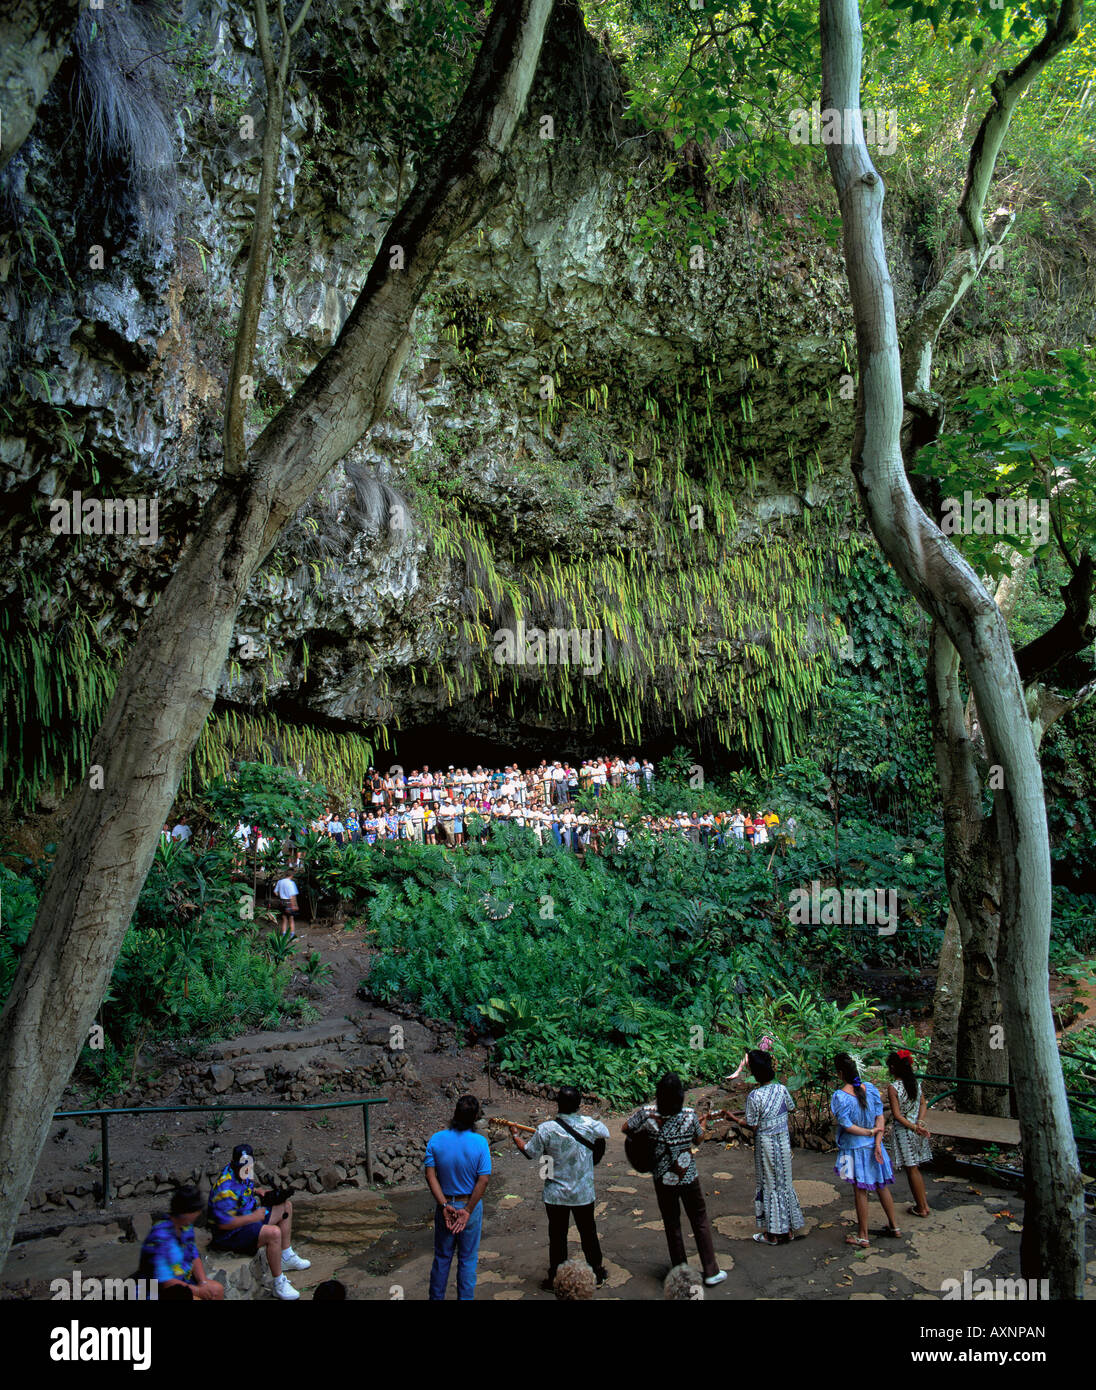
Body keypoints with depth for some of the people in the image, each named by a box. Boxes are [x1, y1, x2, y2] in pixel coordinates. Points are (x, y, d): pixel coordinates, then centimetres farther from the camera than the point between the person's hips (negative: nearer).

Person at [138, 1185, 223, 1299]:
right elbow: (165, 1281, -28)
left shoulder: (186, 1227, -1)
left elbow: (194, 1257, 8)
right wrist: (198, 1291, -20)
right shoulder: (161, 1237, -28)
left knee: (218, 1290, -4)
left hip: (183, 1280, 9)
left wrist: (203, 1282, -9)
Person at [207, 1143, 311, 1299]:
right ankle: (279, 1285, -21)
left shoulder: (241, 1173, -1)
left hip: (249, 1218, 11)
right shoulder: (226, 1189, -31)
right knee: (274, 1233, -34)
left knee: (286, 1206, 16)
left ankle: (286, 1257, 25)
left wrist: (255, 1191, 5)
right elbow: (224, 1223, -32)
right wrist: (254, 1217, -23)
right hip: (230, 1235, -11)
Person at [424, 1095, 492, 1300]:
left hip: (445, 1206, 2)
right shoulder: (480, 1143, -14)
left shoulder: (436, 1139, -9)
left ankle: (436, 1297, 28)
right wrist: (468, 1211, -13)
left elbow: (430, 1175, -12)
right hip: (470, 1205, -2)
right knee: (468, 1259, 12)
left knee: (441, 1258, 17)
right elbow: (484, 1180, -16)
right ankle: (465, 1298, 19)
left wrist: (444, 1205, -13)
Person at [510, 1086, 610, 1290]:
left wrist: (516, 1136, 14)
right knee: (588, 1233, 17)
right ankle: (597, 1273, 30)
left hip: (555, 1195, -1)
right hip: (583, 1194, 1)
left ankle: (556, 1278, 20)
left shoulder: (546, 1129, -18)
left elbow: (530, 1152, -3)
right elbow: (606, 1133, 8)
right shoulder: (589, 1125, -14)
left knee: (557, 1236, 12)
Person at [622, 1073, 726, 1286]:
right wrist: (701, 1128, 23)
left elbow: (625, 1129, -3)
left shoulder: (647, 1113, -15)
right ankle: (711, 1272, 18)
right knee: (700, 1222, 14)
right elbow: (699, 1140, 2)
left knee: (672, 1224, 15)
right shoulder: (689, 1115, -15)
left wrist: (641, 1136, 15)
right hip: (689, 1178, -1)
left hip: (663, 1180, 1)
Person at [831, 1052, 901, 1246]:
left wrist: (870, 1133, -9)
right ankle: (893, 1227, 32)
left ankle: (863, 1236, 15)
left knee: (860, 1190, 5)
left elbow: (847, 1126, -20)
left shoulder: (840, 1096, -21)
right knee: (881, 1186, 19)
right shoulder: (870, 1088, -5)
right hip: (873, 1145, 5)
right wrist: (877, 1142, -7)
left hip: (854, 1148, -5)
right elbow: (880, 1116, -5)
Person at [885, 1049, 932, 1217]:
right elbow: (923, 1104, 4)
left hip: (903, 1131, -6)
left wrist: (914, 1127, -15)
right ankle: (924, 1200, 23)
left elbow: (897, 1115, -19)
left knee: (911, 1169, 6)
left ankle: (922, 1208, 14)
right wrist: (919, 1123, -5)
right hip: (916, 1130, 6)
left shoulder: (893, 1088, -18)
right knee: (915, 1168, 19)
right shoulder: (916, 1083, 1)